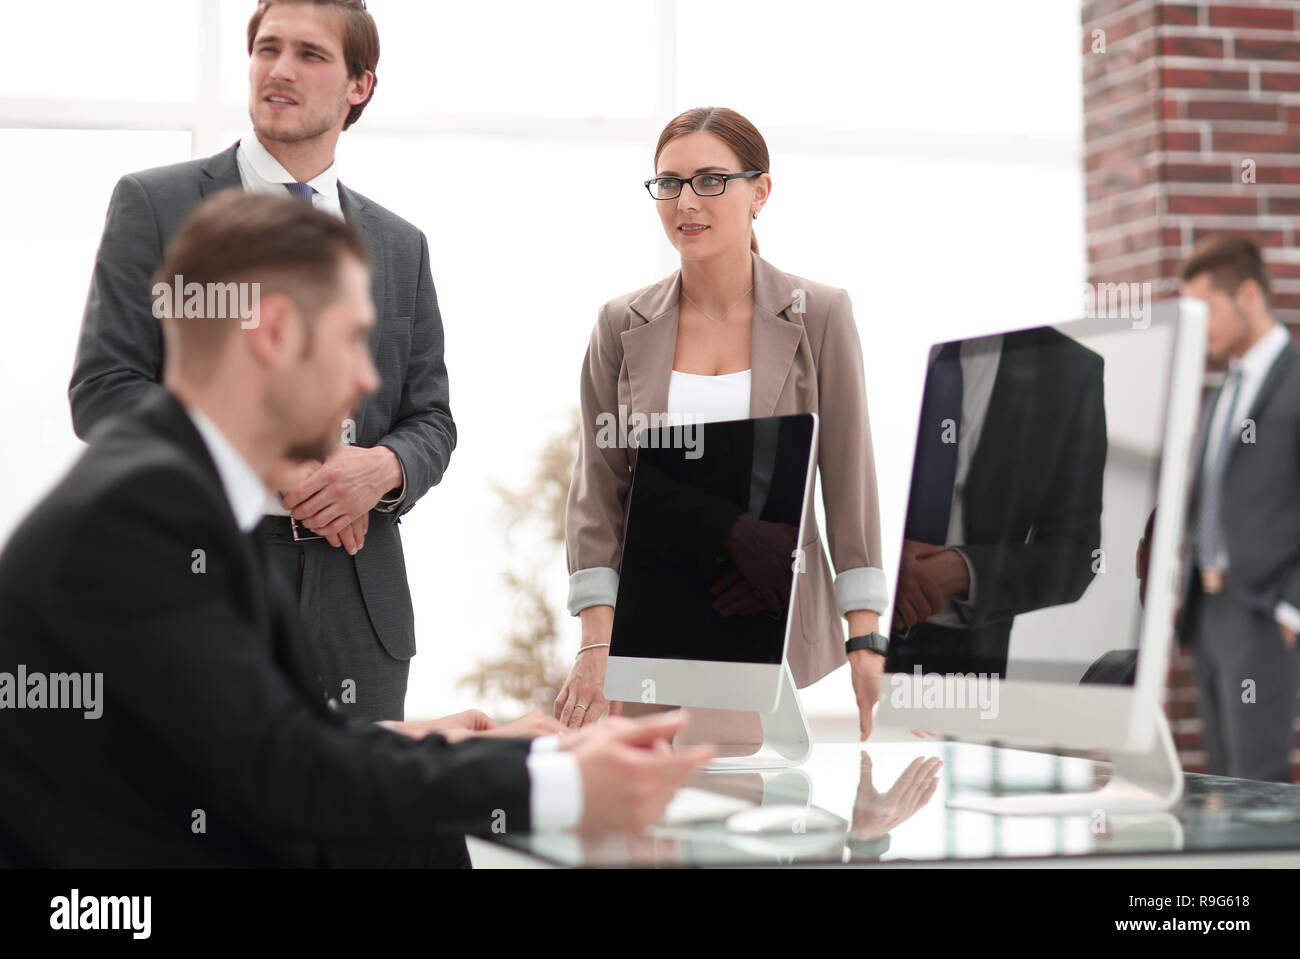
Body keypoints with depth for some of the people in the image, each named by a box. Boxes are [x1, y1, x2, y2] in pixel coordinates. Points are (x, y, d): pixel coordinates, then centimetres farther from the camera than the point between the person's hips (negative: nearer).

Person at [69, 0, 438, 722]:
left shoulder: (400, 247, 16)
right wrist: (269, 459, -14)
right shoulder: (154, 206, 4)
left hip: (358, 604, 4)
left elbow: (431, 419, 17)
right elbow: (101, 391, -4)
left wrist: (383, 468, -8)